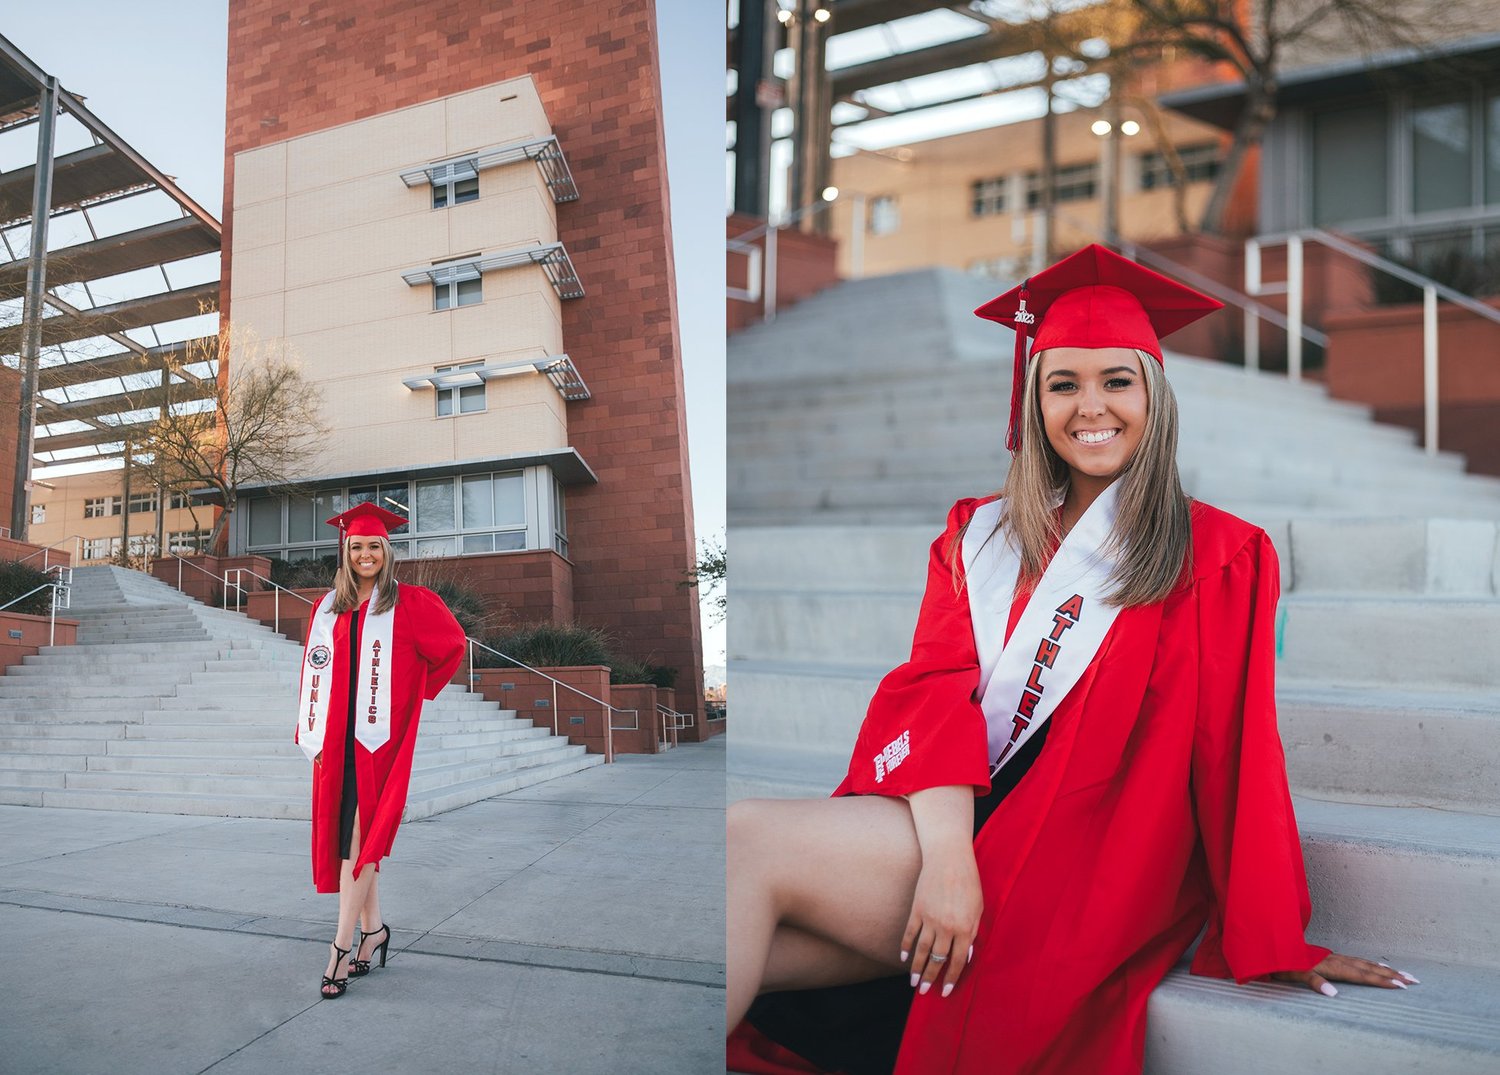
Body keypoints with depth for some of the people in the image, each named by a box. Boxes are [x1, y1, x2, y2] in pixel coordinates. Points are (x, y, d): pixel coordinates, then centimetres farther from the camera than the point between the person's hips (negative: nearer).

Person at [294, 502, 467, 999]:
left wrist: (416, 694, 7)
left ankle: (343, 946, -7)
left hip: (381, 736, -5)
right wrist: (313, 737, 5)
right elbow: (315, 674, 11)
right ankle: (373, 928, 21)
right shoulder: (327, 609, 11)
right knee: (348, 834, 8)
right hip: (337, 738, 5)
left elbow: (452, 646, 5)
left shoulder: (409, 603, -2)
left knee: (359, 835, -9)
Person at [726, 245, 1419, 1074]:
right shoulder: (977, 534, 15)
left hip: (1075, 868, -4)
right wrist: (947, 850, -16)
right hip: (944, 816, 4)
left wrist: (1277, 942, -3)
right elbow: (932, 689, 1)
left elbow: (1233, 757, 1)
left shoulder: (1216, 558, 4)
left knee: (751, 844, -25)